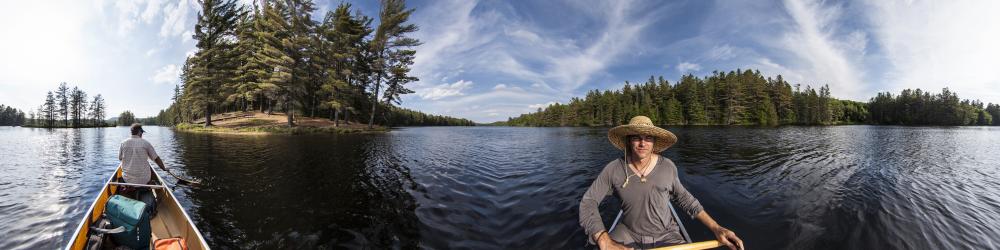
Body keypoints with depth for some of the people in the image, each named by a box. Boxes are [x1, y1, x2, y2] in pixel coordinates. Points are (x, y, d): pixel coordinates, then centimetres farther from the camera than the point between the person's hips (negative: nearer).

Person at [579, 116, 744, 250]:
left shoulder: (667, 167, -8)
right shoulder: (613, 170, -14)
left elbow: (682, 197, 8)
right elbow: (588, 202, -15)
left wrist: (715, 227, -2)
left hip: (665, 235, 2)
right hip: (628, 233, -1)